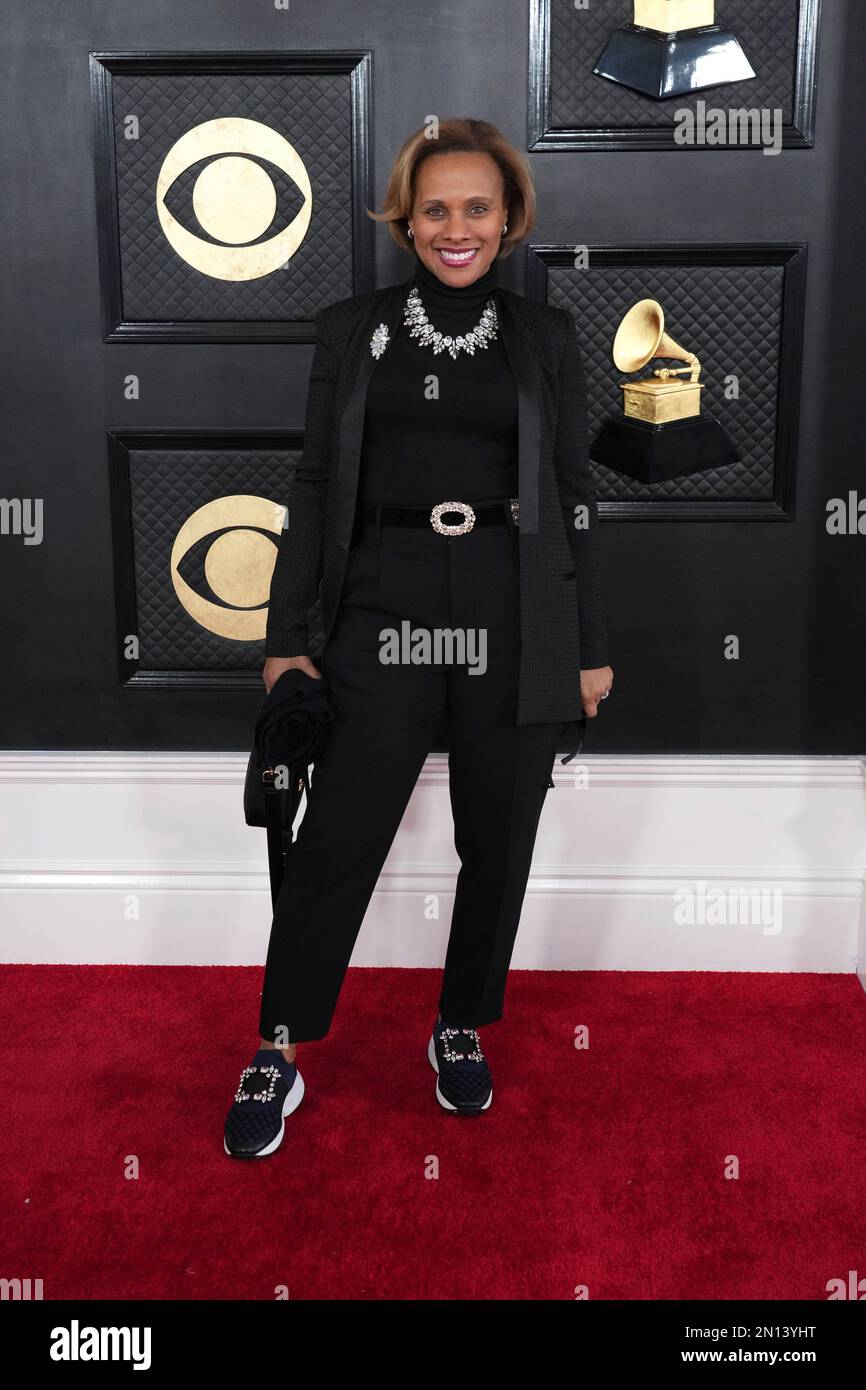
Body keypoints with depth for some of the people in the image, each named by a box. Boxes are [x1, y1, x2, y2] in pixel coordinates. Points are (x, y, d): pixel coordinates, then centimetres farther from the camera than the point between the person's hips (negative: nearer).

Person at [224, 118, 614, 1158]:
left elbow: (574, 494, 8)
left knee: (498, 842, 10)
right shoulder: (351, 330, 8)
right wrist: (288, 633, 2)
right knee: (335, 842, -2)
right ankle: (278, 1058, 15)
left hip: (518, 622, 1)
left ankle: (463, 1030, 31)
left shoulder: (545, 338, 8)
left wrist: (590, 645, 5)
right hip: (385, 612, -1)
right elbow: (316, 485, 6)